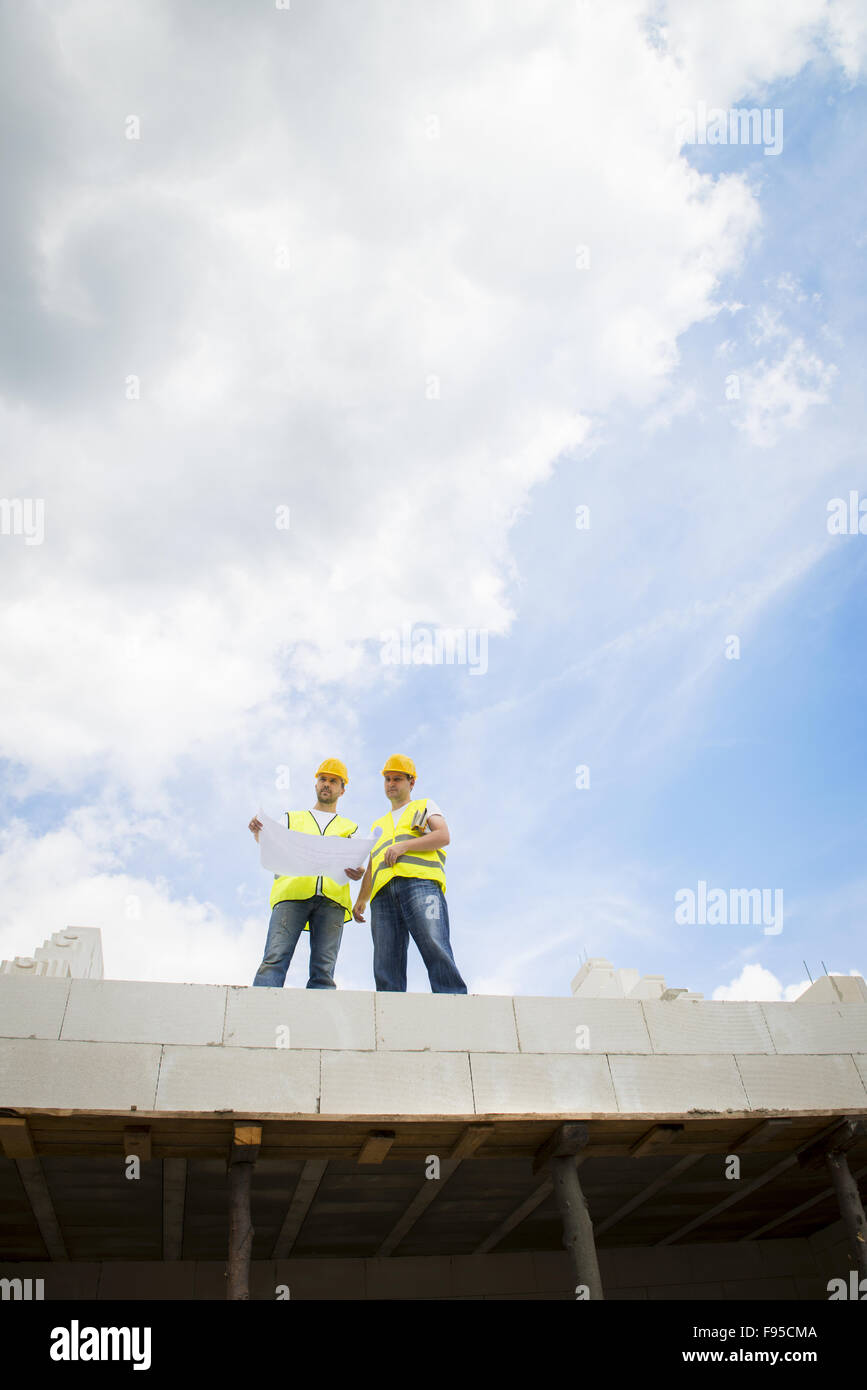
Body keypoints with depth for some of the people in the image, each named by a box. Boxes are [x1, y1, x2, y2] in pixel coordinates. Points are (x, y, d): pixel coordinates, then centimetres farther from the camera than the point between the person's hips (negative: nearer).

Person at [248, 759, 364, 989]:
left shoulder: (349, 828, 30)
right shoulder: (292, 818, 29)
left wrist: (357, 873, -11)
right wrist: (258, 831, -10)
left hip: (332, 898, 1)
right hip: (292, 892, -1)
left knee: (323, 970, -13)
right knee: (275, 961, -19)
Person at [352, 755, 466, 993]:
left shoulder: (425, 806, 25)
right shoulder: (378, 825, 39)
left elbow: (443, 836, 6)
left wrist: (403, 846, -6)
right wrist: (361, 899, 16)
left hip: (420, 881, -5)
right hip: (384, 892, 5)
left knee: (436, 950, -24)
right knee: (386, 965, -11)